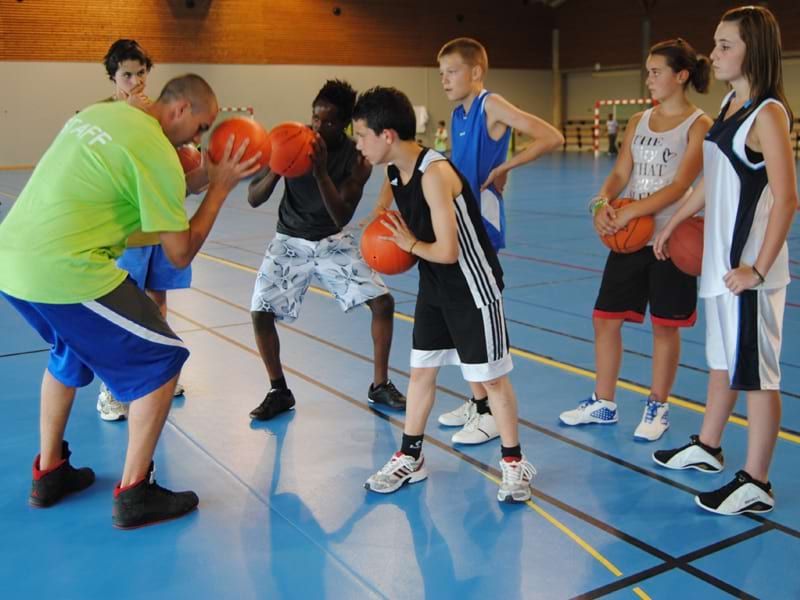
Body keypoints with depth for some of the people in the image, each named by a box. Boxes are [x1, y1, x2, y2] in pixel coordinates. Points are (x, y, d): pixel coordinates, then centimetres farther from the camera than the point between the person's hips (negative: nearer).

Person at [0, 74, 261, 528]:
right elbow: (181, 254, -6)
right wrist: (221, 187, 2)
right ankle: (134, 494, 9)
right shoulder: (157, 151, -9)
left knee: (70, 353, 31)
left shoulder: (98, 113, 14)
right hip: (63, 270, -9)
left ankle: (49, 473, 37)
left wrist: (192, 180, 22)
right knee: (161, 360, 4)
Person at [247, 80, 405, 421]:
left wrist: (321, 172, -40)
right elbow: (253, 199, -18)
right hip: (291, 241, 0)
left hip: (334, 241, 0)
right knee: (260, 312, -13)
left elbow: (342, 218, -27)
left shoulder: (357, 159, -18)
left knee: (383, 302, -10)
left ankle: (380, 386, 9)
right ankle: (279, 392, 7)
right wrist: (276, 169, -37)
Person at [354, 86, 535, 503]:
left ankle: (514, 463, 20)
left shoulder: (435, 173, -28)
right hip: (433, 286, 8)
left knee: (492, 377, 4)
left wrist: (410, 245, -11)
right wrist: (394, 238, -1)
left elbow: (447, 251, -29)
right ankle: (410, 458, 27)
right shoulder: (394, 171, 0)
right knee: (421, 370, 13)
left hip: (472, 288, -8)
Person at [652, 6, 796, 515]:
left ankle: (756, 484, 11)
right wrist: (674, 222, 23)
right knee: (722, 359, 21)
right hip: (719, 257, 9)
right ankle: (708, 448, 37)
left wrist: (759, 269, -22)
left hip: (747, 266, -9)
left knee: (756, 371, 0)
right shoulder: (730, 104, 11)